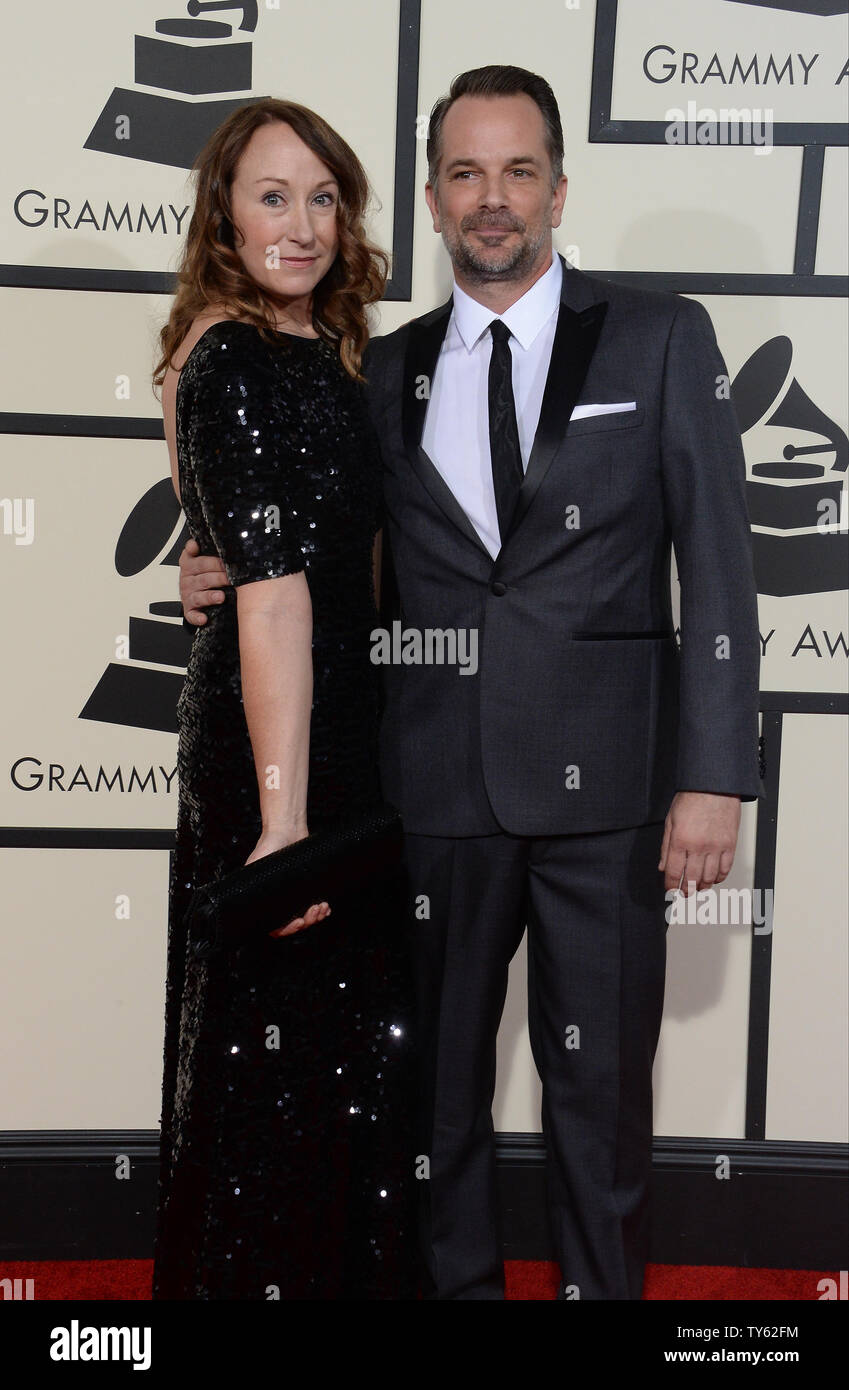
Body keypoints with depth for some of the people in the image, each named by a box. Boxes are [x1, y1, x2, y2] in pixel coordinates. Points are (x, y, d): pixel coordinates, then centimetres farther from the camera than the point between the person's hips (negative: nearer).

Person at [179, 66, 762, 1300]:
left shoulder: (661, 339, 1)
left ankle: (603, 1283, 30)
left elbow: (718, 568, -3)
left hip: (605, 783, -2)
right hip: (437, 783, 3)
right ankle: (454, 1280, 34)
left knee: (600, 1081, 9)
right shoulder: (386, 369, 10)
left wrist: (714, 777, -9)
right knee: (439, 1070, 14)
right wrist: (226, 571, -1)